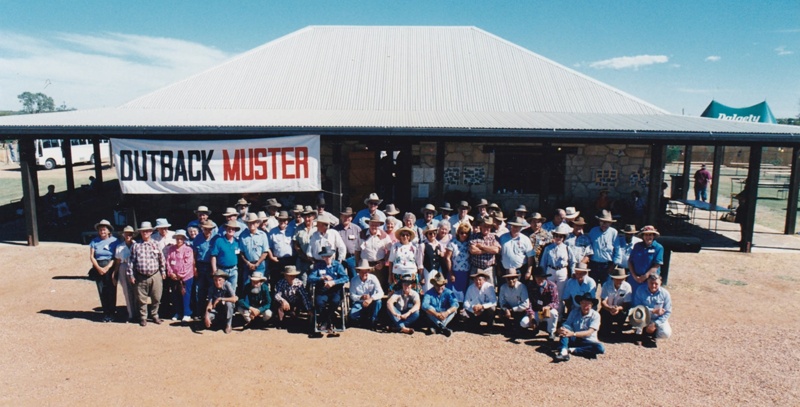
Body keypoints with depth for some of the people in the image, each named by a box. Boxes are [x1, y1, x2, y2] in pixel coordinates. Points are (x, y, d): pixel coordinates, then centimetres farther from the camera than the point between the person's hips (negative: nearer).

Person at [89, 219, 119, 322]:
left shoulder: (115, 241, 0)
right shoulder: (94, 241, 8)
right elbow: (91, 256, 4)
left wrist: (107, 267, -14)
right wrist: (98, 268, -9)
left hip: (111, 268, -2)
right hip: (98, 269, 2)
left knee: (111, 291, -4)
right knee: (102, 292, 3)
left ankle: (111, 313, 6)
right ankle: (105, 313, 12)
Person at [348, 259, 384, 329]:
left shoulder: (373, 278, -12)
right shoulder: (354, 280, -9)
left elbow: (381, 293, -21)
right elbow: (352, 296, -9)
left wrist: (371, 298, -40)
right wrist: (361, 297, -31)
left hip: (371, 303, 0)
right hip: (359, 303, 0)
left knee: (378, 301, -34)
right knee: (352, 315, -30)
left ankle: (371, 322, -15)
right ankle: (365, 321, 2)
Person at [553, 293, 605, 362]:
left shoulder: (595, 315, -10)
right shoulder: (574, 312, 0)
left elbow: (589, 332, -21)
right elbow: (566, 325, -6)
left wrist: (573, 334, -37)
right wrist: (561, 329, -32)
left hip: (588, 341, -2)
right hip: (573, 339, 2)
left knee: (600, 348, -32)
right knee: (565, 328, -23)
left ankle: (572, 350, -26)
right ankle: (563, 352, -39)